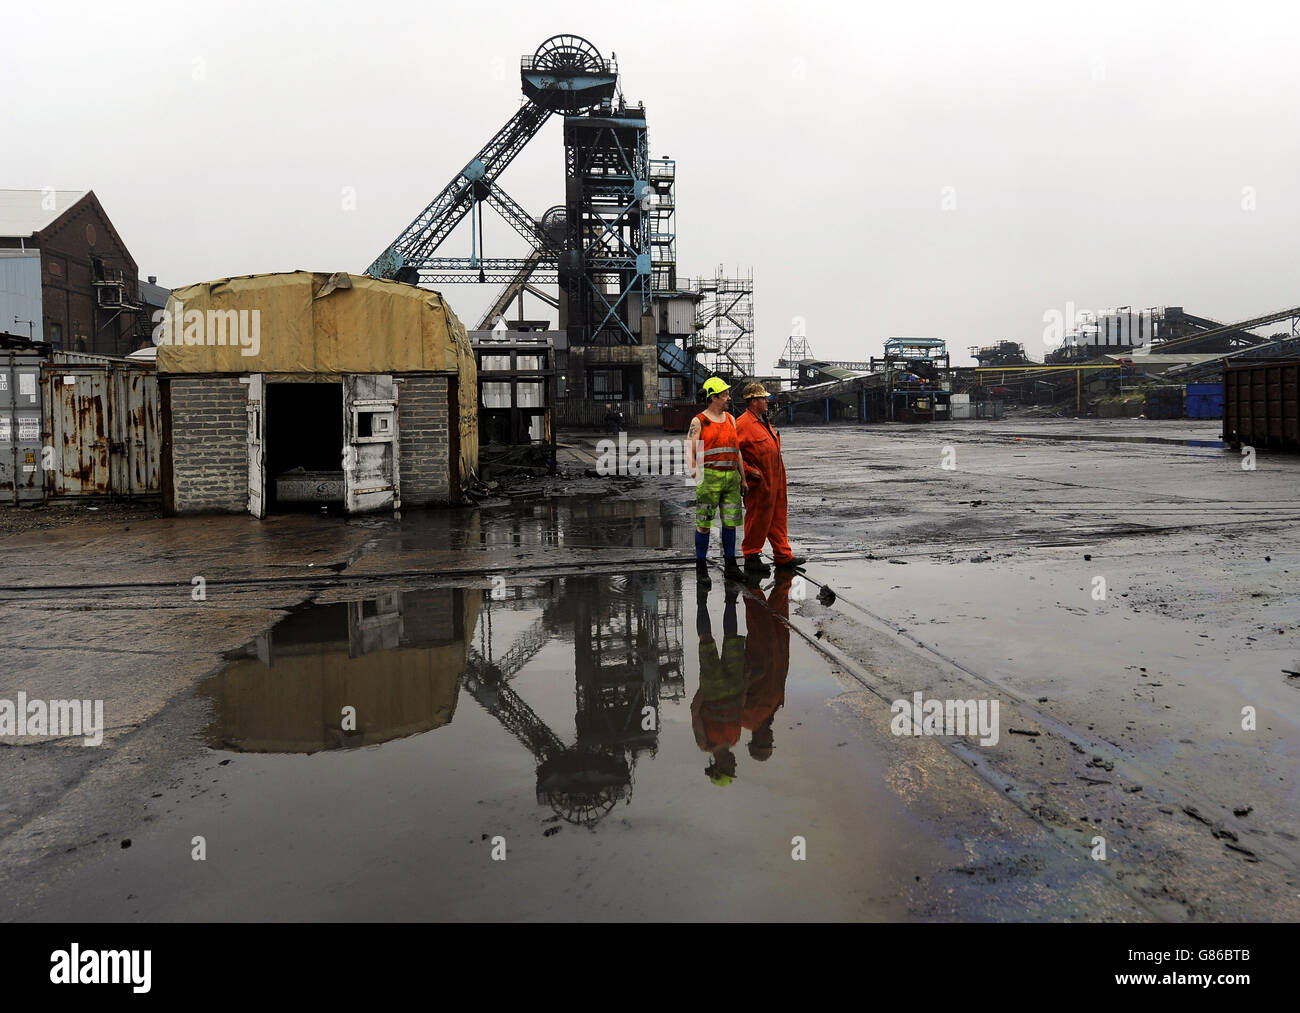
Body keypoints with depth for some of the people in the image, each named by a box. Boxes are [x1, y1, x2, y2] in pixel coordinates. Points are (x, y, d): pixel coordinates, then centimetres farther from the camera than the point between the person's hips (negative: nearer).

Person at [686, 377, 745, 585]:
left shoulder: (730, 419, 15)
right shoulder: (699, 422, -1)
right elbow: (689, 454, -5)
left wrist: (743, 479, 14)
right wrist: (697, 477, -17)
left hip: (731, 477, 5)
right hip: (709, 476, -5)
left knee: (730, 521, 8)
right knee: (703, 523, -1)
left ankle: (730, 564, 18)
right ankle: (701, 567, 7)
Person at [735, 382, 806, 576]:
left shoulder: (764, 422, 17)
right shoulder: (743, 424, -14)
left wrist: (780, 476, 21)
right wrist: (749, 471, -19)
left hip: (775, 481, 9)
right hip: (759, 483, -9)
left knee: (777, 518, 14)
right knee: (757, 519, -1)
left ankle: (783, 556, 22)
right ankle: (751, 558, 10)